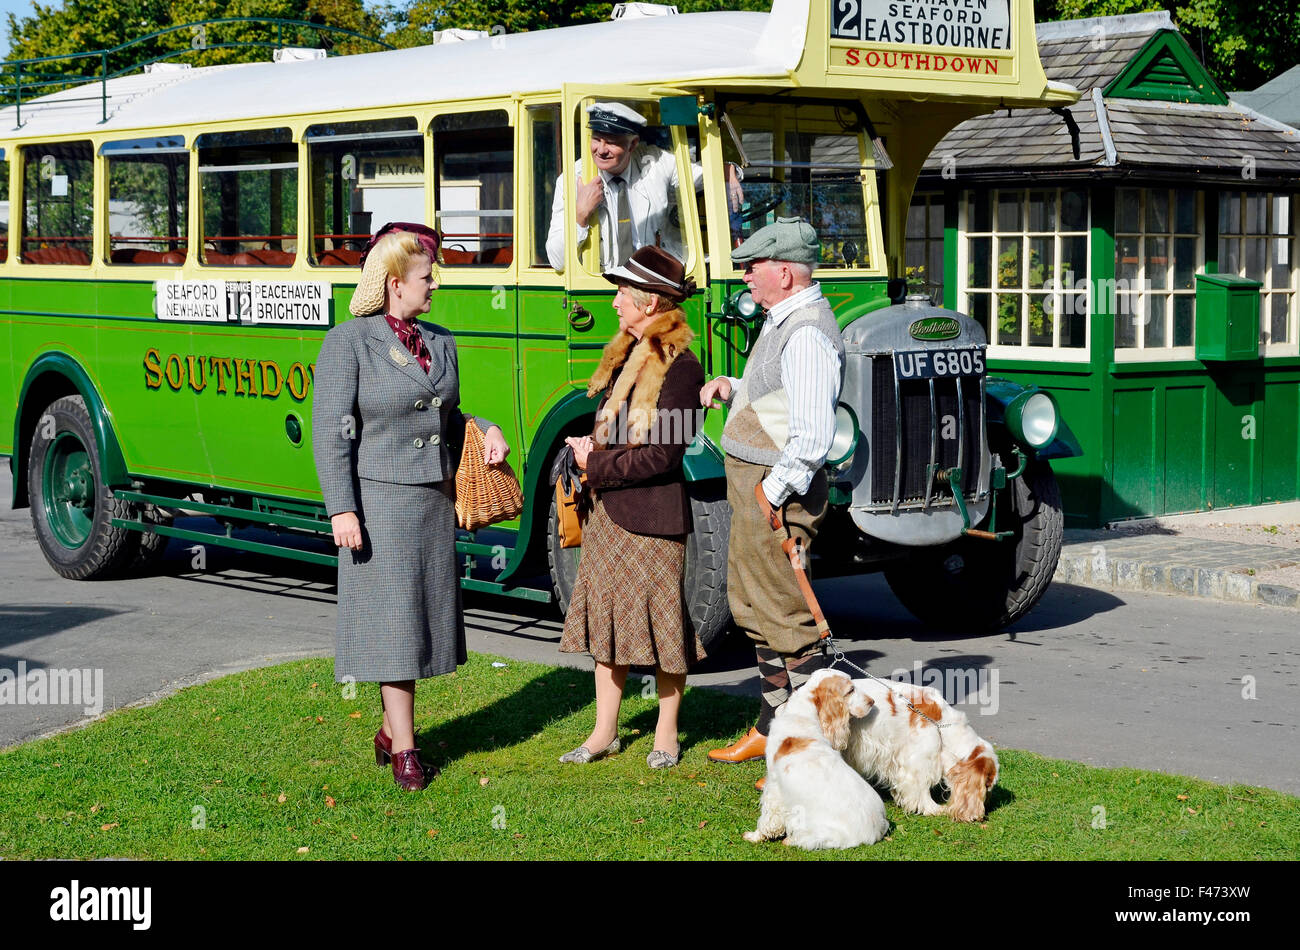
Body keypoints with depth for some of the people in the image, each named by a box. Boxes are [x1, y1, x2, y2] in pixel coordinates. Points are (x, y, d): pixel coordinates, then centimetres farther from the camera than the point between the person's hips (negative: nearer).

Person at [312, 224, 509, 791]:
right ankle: (404, 749, 0)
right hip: (380, 501, -6)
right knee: (391, 620, -4)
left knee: (421, 615, 9)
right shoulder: (348, 342, -9)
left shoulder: (440, 343, 11)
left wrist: (487, 430, 1)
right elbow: (330, 431, -12)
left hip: (434, 501, 7)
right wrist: (341, 510, -18)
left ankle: (390, 730, 21)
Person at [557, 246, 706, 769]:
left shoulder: (679, 367, -15)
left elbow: (663, 455, -19)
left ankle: (666, 734, 17)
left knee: (663, 619, 4)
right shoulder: (625, 355, 10)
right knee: (605, 617, 11)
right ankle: (604, 731, 20)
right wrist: (589, 450, -4)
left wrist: (598, 466, -13)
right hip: (608, 509, 8)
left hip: (652, 513, -8)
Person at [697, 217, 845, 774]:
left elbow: (813, 436, -28)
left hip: (778, 488, -11)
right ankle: (772, 727, 34)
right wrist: (731, 388, 8)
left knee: (786, 618, -7)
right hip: (755, 484, 11)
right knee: (757, 609, 20)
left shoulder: (807, 334, -21)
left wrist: (770, 494, -23)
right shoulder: (783, 320, 13)